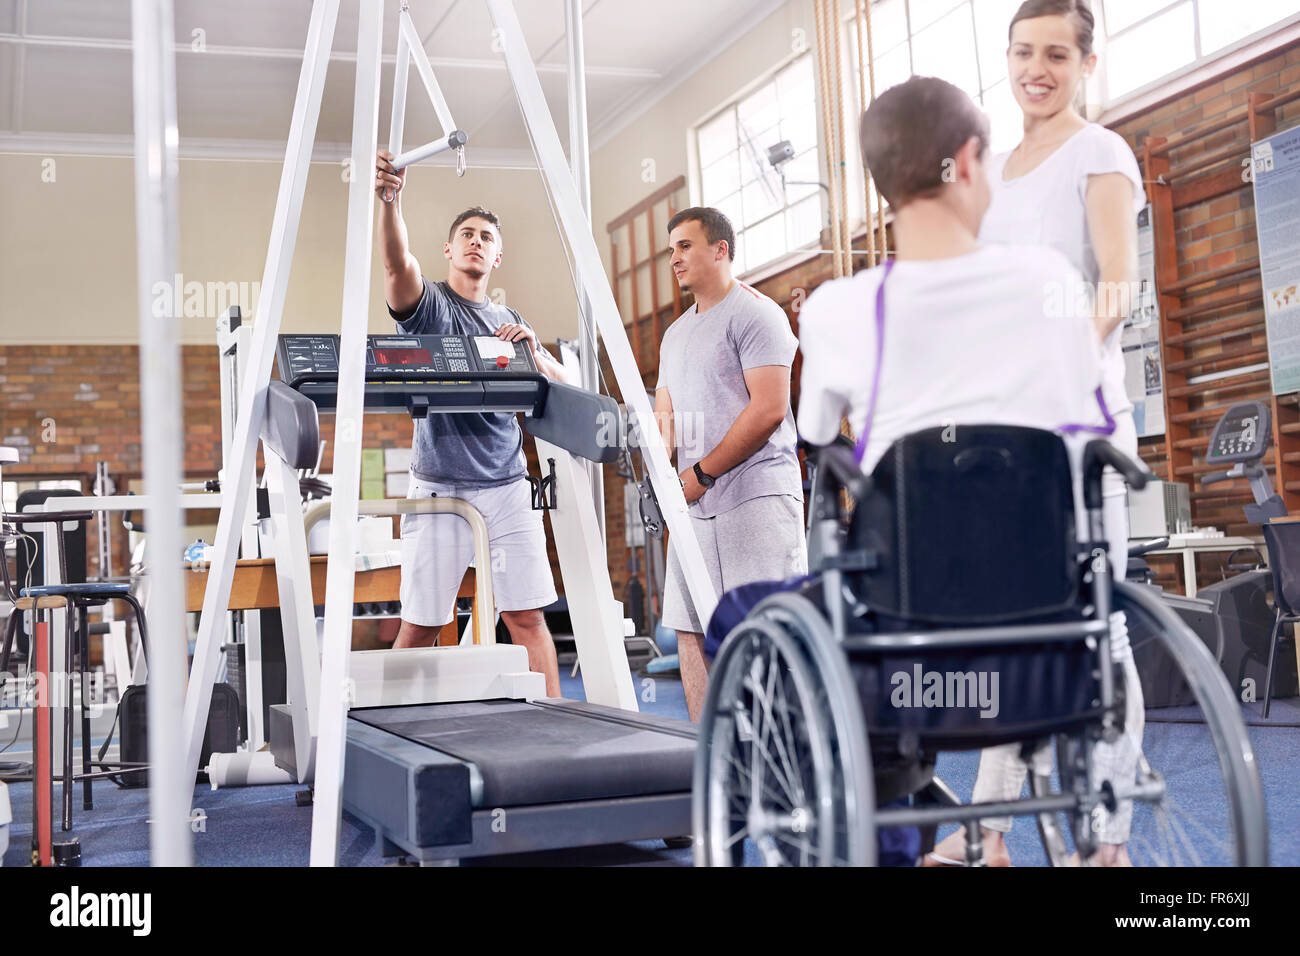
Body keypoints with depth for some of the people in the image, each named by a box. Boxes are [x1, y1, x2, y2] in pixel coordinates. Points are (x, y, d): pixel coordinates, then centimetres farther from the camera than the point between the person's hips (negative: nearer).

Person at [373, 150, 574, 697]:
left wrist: (533, 352, -6)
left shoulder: (510, 322, 19)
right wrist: (390, 200, -36)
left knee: (527, 616, 1)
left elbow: (563, 388, 14)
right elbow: (398, 265, -18)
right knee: (421, 624, 0)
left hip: (507, 486, 4)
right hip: (441, 483, -4)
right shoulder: (428, 304, 5)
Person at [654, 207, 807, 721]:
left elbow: (768, 410, -14)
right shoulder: (676, 333, 22)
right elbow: (664, 414, 25)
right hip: (697, 504, 8)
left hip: (755, 495, -8)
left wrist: (700, 474, -13)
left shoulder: (756, 313, -4)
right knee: (690, 629, 6)